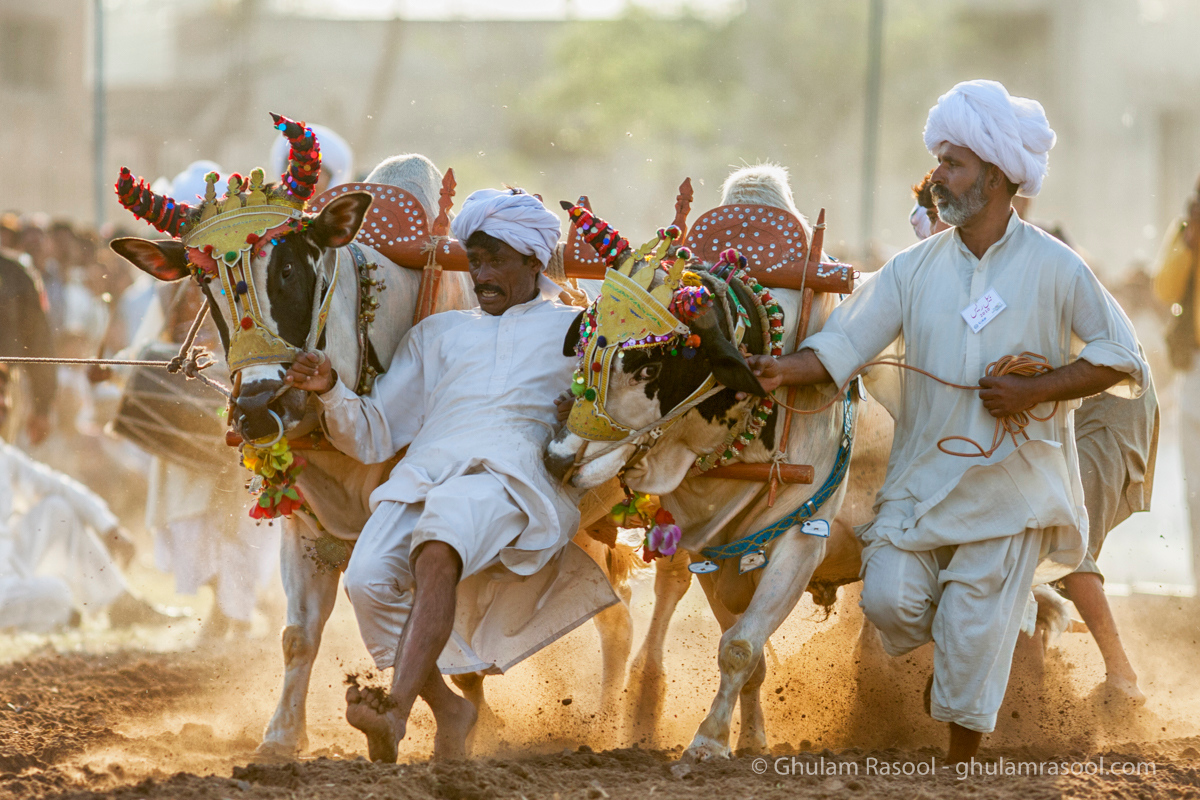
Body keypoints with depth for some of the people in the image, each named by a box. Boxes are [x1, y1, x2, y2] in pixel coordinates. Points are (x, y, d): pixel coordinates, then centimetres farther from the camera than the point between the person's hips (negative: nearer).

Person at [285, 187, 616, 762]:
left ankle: (396, 710, -49)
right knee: (369, 577, -26)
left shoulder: (573, 330, 27)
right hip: (422, 472, 4)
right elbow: (373, 435, 25)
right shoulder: (437, 334, 33)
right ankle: (448, 710, -8)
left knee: (437, 552, -37)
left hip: (511, 472, -4)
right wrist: (331, 393, 7)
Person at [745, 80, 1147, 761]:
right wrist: (785, 369, -21)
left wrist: (1033, 391, -14)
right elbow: (847, 344, -2)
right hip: (923, 470, 3)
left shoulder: (1053, 267, -5)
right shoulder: (916, 269, 3)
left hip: (1011, 481, -3)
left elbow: (1123, 360, -3)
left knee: (976, 634, -3)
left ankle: (961, 770, 13)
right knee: (889, 598, -9)